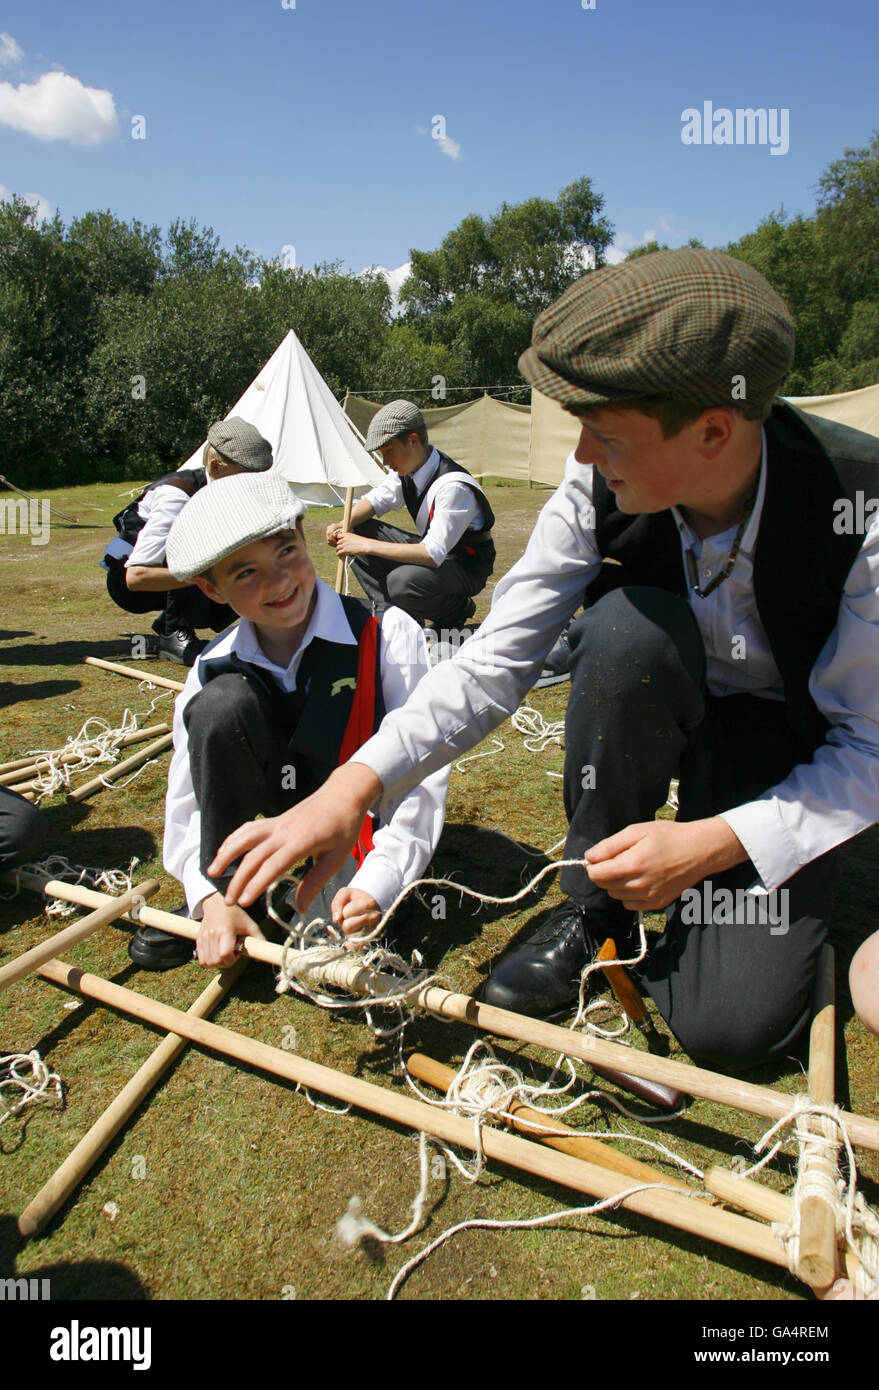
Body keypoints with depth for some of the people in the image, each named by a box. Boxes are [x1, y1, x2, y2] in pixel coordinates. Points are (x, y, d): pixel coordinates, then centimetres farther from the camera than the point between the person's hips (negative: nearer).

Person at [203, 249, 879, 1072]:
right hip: (652, 706, 3)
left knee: (730, 1024, -20)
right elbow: (494, 663, -20)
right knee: (627, 626, -35)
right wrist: (353, 786, -32)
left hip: (792, 741, -2)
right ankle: (592, 905, -12)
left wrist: (711, 845, -32)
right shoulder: (598, 487, -22)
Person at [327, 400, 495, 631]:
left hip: (466, 567, -8)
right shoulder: (407, 468, -7)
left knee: (402, 581, -36)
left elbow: (433, 554, -36)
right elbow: (375, 500, 9)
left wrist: (366, 545, -35)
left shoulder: (453, 486, -31)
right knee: (356, 532, -4)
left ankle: (458, 610, -4)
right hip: (433, 550, 8)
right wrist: (344, 525, -13)